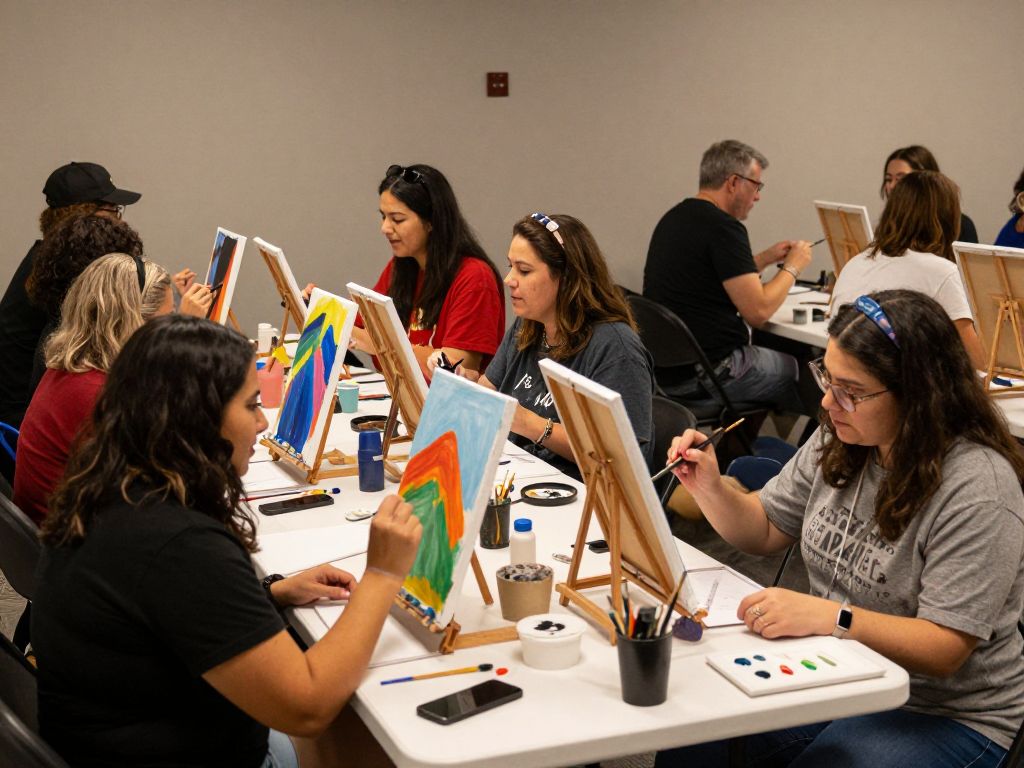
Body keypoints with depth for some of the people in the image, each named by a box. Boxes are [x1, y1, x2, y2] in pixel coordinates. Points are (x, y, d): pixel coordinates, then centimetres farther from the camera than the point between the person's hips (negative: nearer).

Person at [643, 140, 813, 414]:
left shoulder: (673, 218, 11)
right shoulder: (723, 227, -17)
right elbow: (757, 312, -17)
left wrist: (766, 258, 21)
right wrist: (792, 267, -1)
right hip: (704, 376, -9)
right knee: (798, 369, 11)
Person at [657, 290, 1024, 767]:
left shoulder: (977, 487, -21)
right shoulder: (839, 439, -1)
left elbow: (945, 648, -23)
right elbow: (764, 531, 11)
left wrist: (829, 616, -34)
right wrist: (709, 489, -8)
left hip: (943, 714, -5)